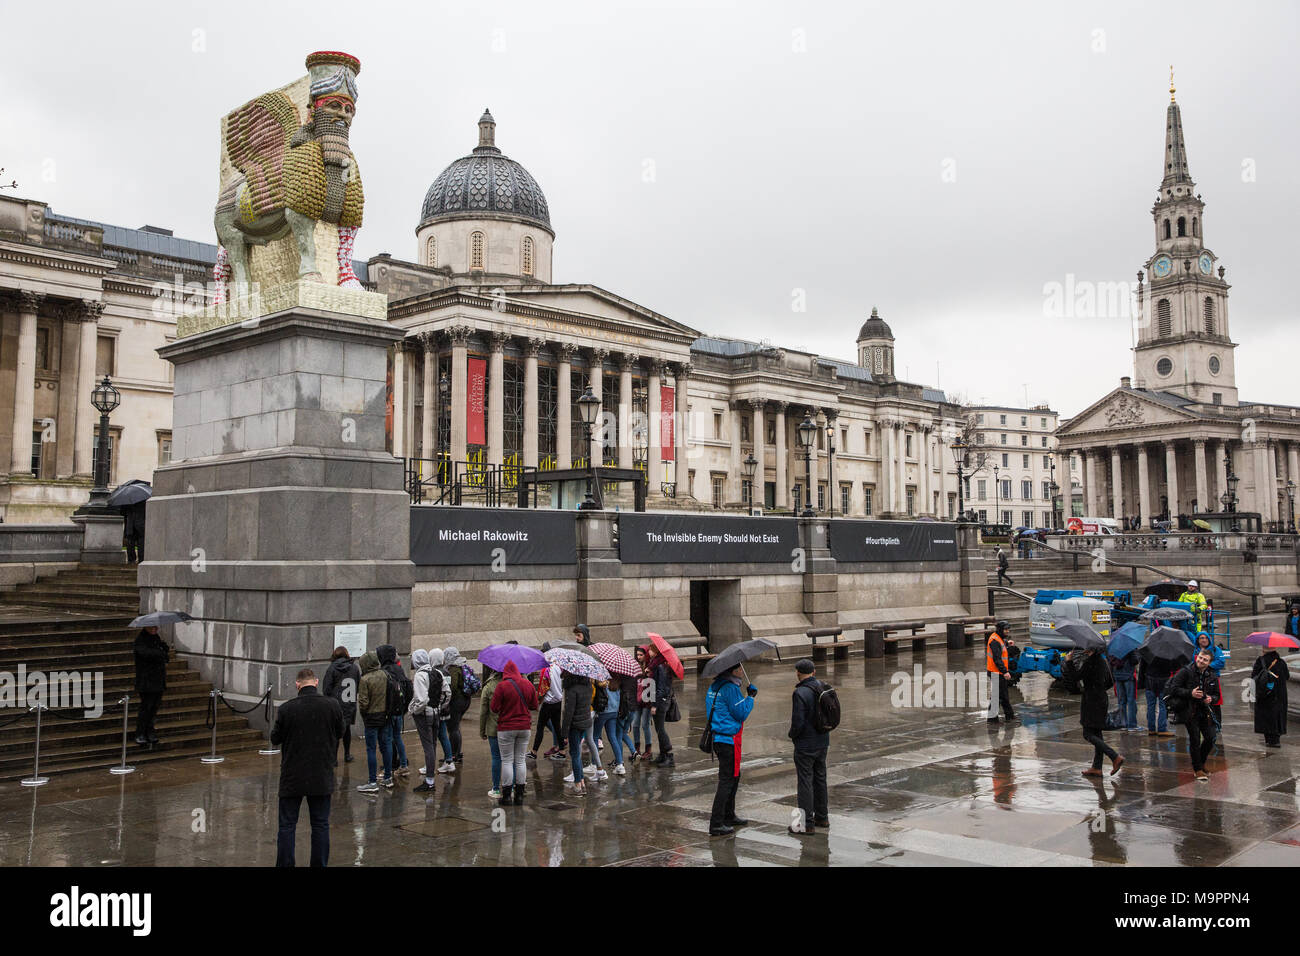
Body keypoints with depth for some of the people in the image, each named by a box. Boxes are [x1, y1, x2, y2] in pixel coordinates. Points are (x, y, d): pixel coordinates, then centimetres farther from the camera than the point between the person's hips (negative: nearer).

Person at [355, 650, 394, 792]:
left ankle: (372, 783, 6)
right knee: (386, 745, 14)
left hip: (371, 717, -5)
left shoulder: (365, 679, -18)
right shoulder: (385, 675, -2)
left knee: (371, 749, 2)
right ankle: (388, 778, 22)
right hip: (386, 715, 5)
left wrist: (362, 712, 4)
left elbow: (363, 702, -16)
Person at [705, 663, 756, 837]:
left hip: (717, 736, 10)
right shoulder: (730, 688, -18)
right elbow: (741, 714, -16)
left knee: (734, 776, 22)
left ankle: (729, 816, 32)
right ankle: (716, 824, -3)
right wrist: (750, 698, -3)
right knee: (727, 780, -5)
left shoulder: (714, 686, 11)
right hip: (729, 739, -10)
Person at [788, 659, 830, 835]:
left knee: (805, 782, -1)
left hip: (805, 745, -8)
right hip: (823, 742, 8)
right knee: (820, 779, 19)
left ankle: (807, 824, 3)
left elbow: (798, 722, -23)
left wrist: (792, 735, -4)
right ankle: (822, 817, 29)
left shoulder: (800, 693, -21)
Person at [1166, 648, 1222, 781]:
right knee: (1195, 739, -6)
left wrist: (1211, 698, -5)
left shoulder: (1212, 676, 8)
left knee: (1211, 737, 1)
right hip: (1188, 711, -5)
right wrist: (1190, 693, -22)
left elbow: (1216, 694, 18)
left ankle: (1201, 763, 25)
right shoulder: (1186, 672, -8)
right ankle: (1198, 770, 7)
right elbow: (1174, 688, -10)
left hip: (1204, 711, 5)